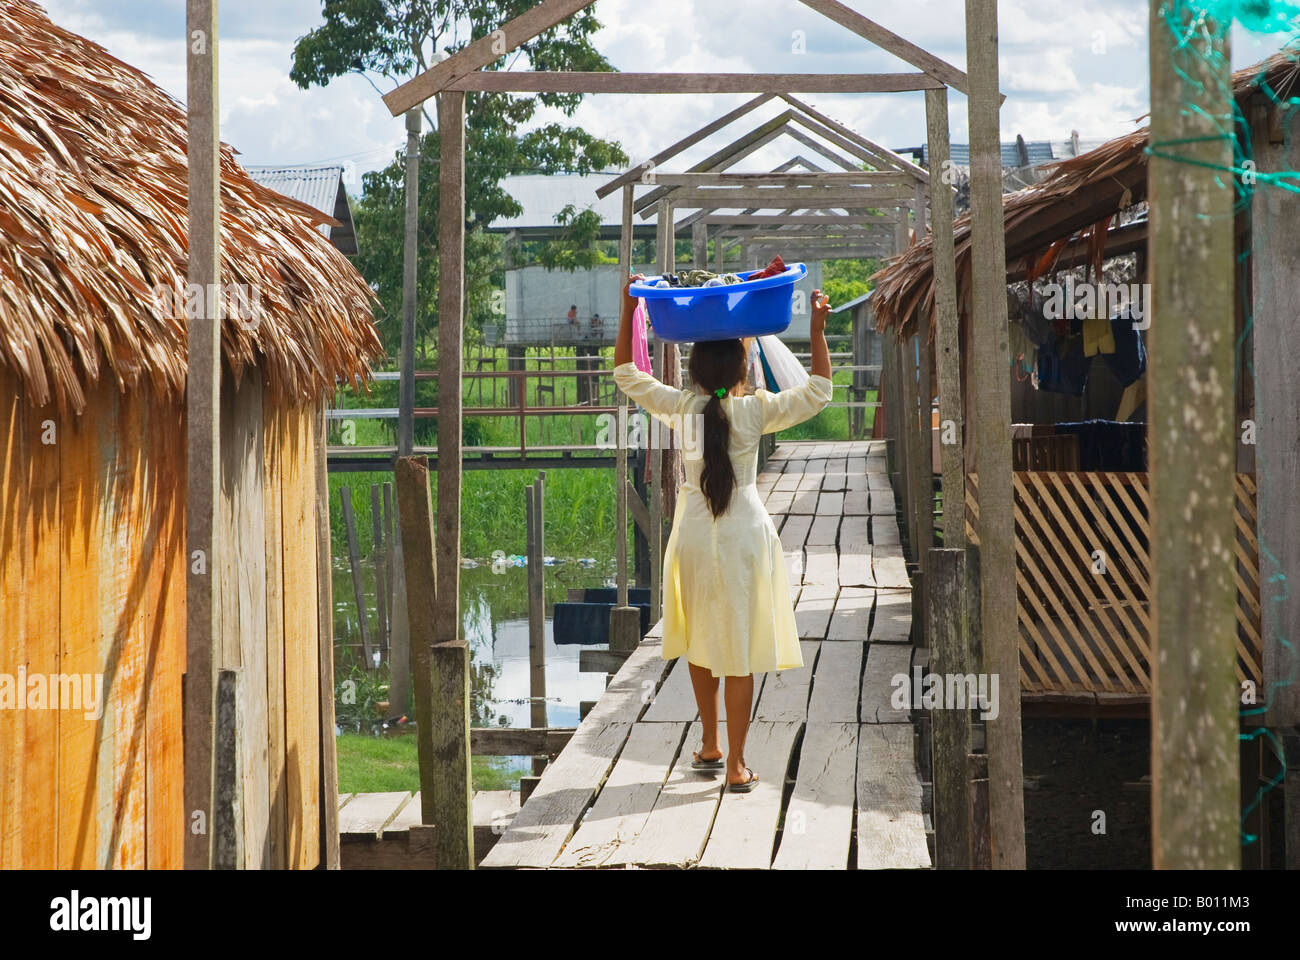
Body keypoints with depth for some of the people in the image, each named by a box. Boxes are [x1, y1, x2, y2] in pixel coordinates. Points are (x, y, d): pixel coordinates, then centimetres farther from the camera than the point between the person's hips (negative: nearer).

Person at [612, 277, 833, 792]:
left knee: (700, 639, 20)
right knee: (740, 649, 2)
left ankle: (709, 745, 27)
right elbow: (819, 391, -2)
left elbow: (626, 373, 8)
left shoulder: (680, 407, -5)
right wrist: (817, 330, 0)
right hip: (744, 532, -2)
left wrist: (628, 312, 11)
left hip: (693, 532, 2)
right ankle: (735, 764, 2)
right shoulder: (756, 411, -10)